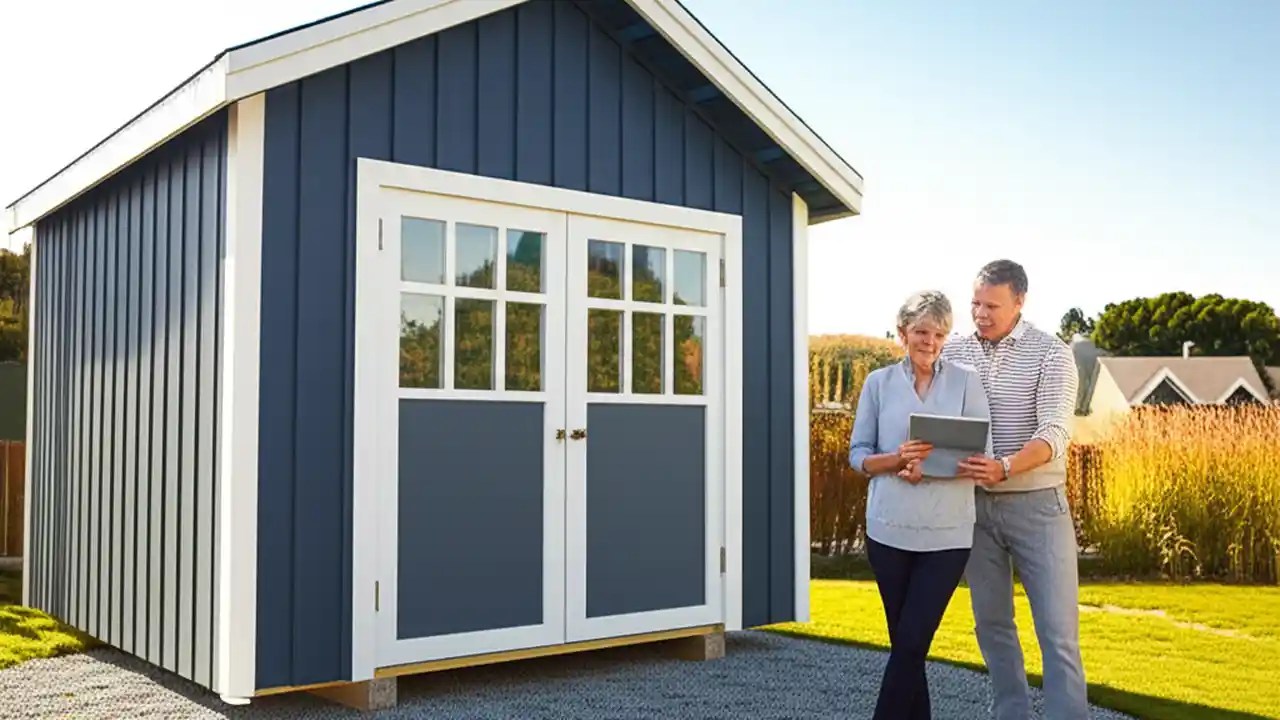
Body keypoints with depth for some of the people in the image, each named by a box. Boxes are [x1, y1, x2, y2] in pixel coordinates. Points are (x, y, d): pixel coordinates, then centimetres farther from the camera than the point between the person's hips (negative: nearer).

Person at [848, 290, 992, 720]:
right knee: (905, 642, 9)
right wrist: (896, 459, -16)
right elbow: (858, 454, 4)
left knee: (911, 642, -4)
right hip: (889, 530, 2)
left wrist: (927, 468, -18)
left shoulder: (966, 383, 2)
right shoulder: (879, 383, 5)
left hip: (947, 533, -1)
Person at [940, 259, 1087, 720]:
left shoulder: (1050, 353, -6)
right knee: (991, 624, 13)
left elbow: (1054, 432, -18)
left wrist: (1003, 468, -35)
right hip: (973, 505, 4)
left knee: (1058, 630, -2)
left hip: (1036, 504, -3)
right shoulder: (952, 351, 4)